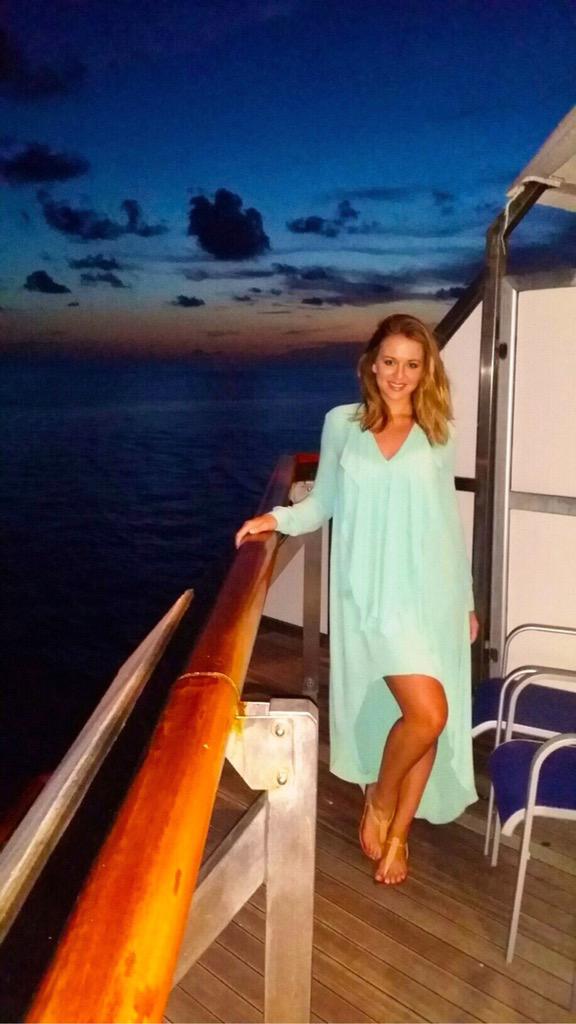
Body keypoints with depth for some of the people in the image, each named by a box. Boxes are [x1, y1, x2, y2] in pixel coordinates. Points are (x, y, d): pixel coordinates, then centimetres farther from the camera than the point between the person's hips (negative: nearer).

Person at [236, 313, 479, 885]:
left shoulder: (436, 435, 8)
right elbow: (324, 502, 8)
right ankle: (378, 802, 15)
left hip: (432, 591, 3)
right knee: (427, 712, -15)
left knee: (432, 720, 6)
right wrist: (278, 518, -11)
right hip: (372, 592, -3)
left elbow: (447, 521, 12)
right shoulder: (342, 424, 4)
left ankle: (398, 833, 29)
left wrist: (466, 599, 13)